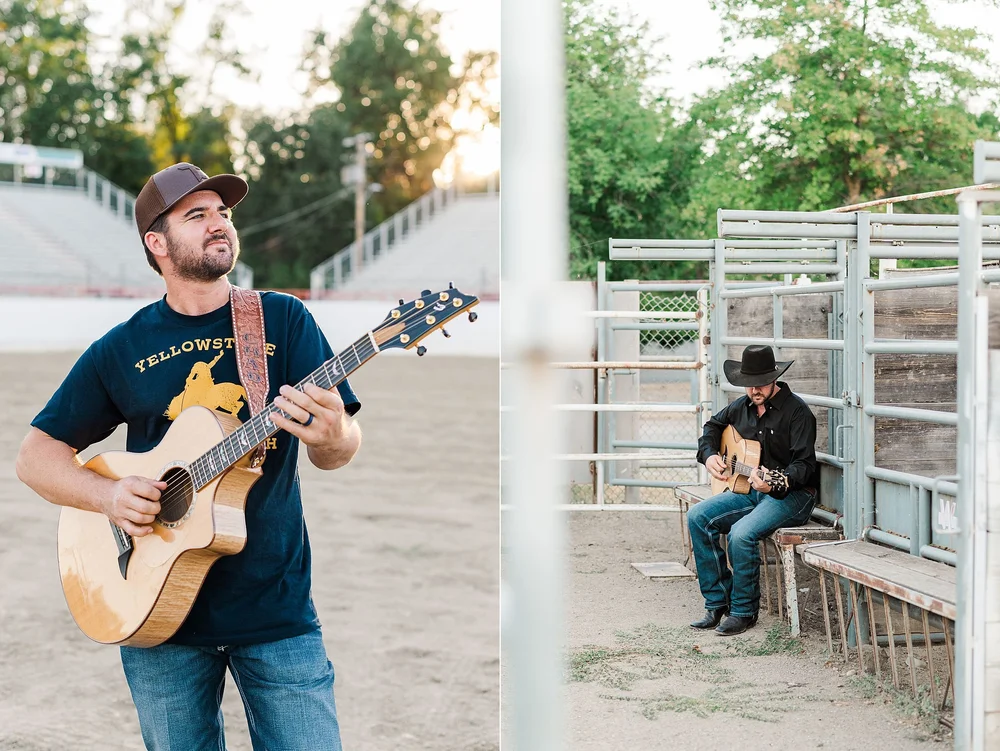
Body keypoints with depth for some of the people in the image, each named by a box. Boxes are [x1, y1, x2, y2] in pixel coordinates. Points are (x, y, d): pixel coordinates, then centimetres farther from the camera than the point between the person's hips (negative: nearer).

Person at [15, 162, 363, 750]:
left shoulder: (283, 320, 2)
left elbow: (341, 450, -4)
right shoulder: (122, 350, 4)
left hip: (277, 608, 0)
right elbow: (37, 456, 9)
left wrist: (332, 436, -28)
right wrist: (108, 495, -10)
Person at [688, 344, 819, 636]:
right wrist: (709, 455, 9)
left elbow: (804, 464, -19)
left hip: (791, 494, -8)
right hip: (749, 490, 8)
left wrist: (776, 483, -38)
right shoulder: (742, 406, 9)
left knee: (741, 533, -32)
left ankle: (744, 611, -11)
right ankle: (718, 603, -6)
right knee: (698, 517, -13)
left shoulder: (796, 410, -13)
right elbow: (713, 425, 29)